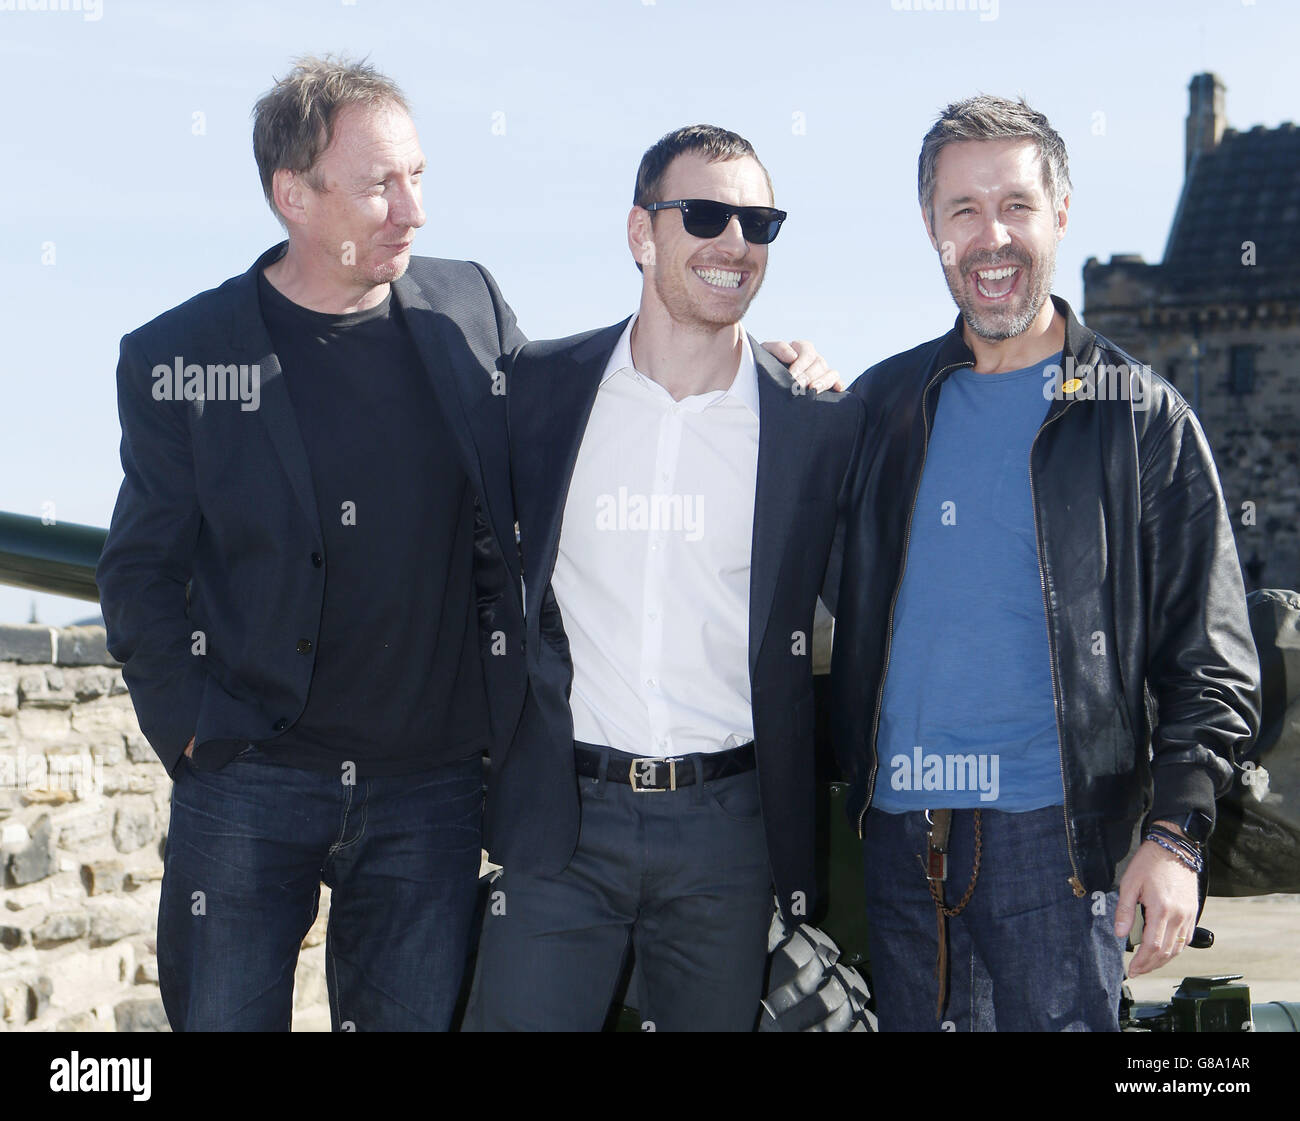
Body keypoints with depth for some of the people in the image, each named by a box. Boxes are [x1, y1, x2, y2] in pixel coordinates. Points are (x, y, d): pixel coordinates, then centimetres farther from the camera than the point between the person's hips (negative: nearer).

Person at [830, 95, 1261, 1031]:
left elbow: (1211, 662, -2)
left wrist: (1174, 833, -12)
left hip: (1052, 833, -3)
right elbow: (841, 602, 20)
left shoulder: (1143, 417, 0)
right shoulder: (885, 402, 10)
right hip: (899, 827, 4)